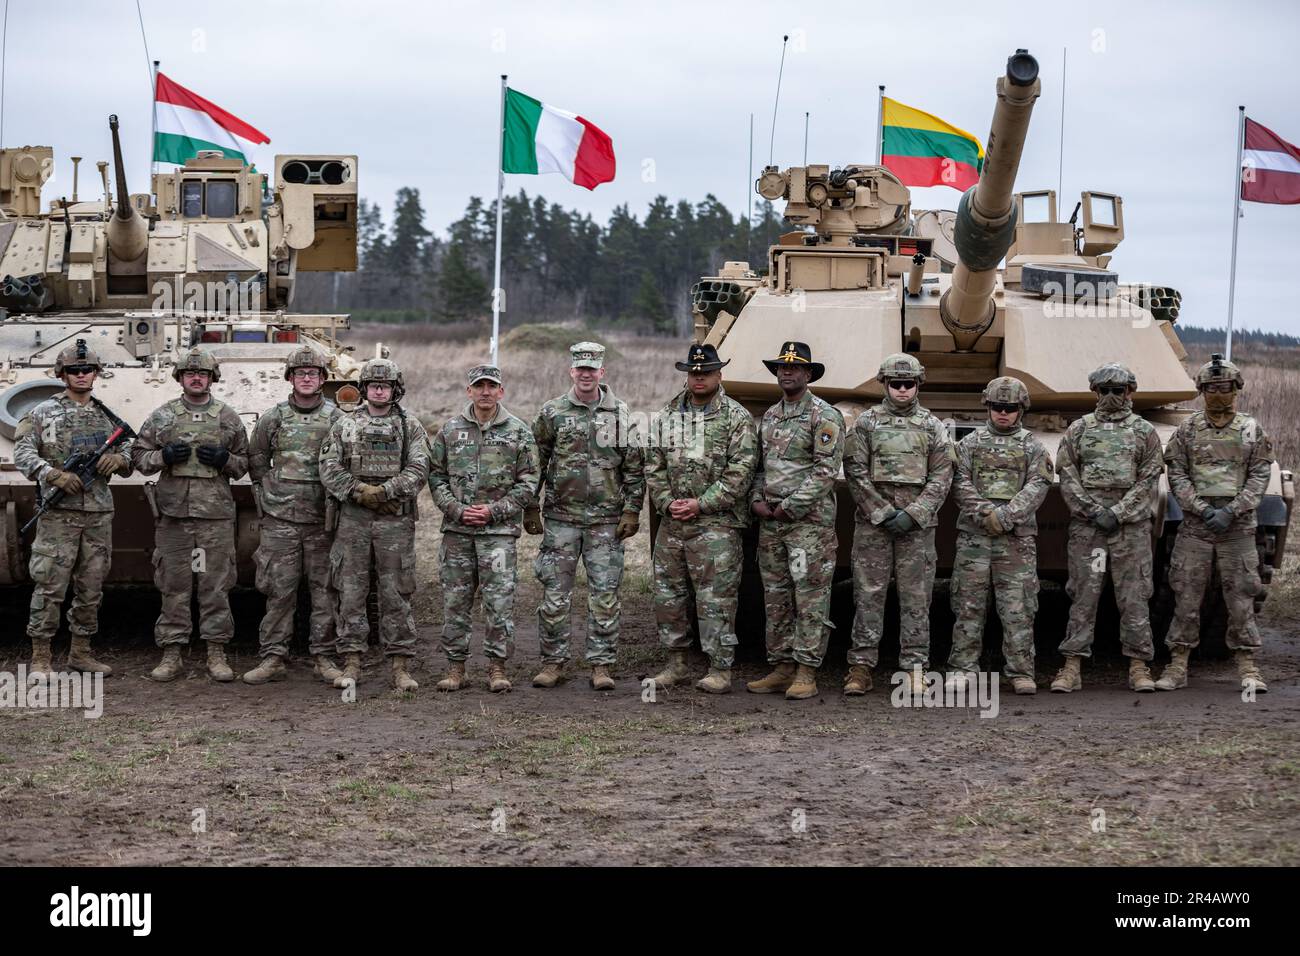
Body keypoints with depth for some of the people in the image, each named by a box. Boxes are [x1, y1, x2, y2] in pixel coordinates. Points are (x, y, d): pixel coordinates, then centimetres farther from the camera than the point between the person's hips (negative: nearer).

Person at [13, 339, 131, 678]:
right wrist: (54, 475, -21)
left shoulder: (107, 416, 15)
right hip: (59, 512, -5)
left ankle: (81, 652, 20)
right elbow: (23, 452, -6)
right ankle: (40, 657, 0)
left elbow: (130, 457, 18)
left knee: (91, 588, 9)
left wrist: (118, 459, -6)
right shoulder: (43, 413, 2)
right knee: (50, 586, -6)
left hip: (99, 513, 5)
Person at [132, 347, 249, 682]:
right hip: (174, 513, 0)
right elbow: (138, 456, 10)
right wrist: (164, 456, -9)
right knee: (174, 585, 3)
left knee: (215, 585, 1)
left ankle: (217, 654, 8)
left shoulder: (228, 417, 9)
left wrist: (225, 459, -8)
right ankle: (171, 655, 8)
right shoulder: (162, 416, 8)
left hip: (216, 514, 0)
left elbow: (245, 462, 12)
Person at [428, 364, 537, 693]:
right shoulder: (450, 430, 8)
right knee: (455, 599, 5)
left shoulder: (518, 432, 3)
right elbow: (436, 475, 8)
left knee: (499, 600, -4)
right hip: (456, 529, 2)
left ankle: (497, 667, 5)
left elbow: (527, 482, 2)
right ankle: (455, 667, 13)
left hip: (499, 530, -2)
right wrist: (455, 509, -7)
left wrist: (494, 511, -9)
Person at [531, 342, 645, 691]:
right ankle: (553, 662, 12)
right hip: (561, 518, 0)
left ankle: (601, 665, 8)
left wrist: (632, 511, 0)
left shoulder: (620, 414, 5)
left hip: (606, 521, 0)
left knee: (605, 596, 1)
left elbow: (635, 468, 6)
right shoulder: (552, 413, 3)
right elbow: (534, 463, 7)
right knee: (554, 594, 2)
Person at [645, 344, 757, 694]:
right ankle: (676, 662, 22)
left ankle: (720, 669, 3)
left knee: (716, 599, -4)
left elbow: (740, 472, -9)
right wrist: (667, 503, -5)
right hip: (671, 523, 5)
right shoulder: (667, 416, 13)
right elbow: (653, 465, 11)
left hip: (716, 524, -5)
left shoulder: (737, 418, -2)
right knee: (667, 595, 10)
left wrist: (700, 504, -14)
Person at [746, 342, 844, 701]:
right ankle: (781, 668, 16)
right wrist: (757, 499, 3)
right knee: (776, 598, 9)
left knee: (810, 598, -5)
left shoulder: (824, 416, -7)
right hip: (770, 522, 7)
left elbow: (826, 470, -13)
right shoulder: (769, 416, 17)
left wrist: (790, 507, -14)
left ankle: (806, 674, -3)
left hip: (809, 521, -7)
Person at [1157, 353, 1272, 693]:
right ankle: (1178, 665, 6)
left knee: (1241, 594, 0)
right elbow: (1176, 475, 2)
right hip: (1194, 525, 0)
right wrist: (1202, 509, -11)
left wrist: (1230, 511, -11)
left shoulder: (1251, 430, 6)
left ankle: (1247, 666, 7)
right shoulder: (1188, 430, 7)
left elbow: (1259, 477, 1)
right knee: (1186, 595, 0)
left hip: (1238, 526, 0)